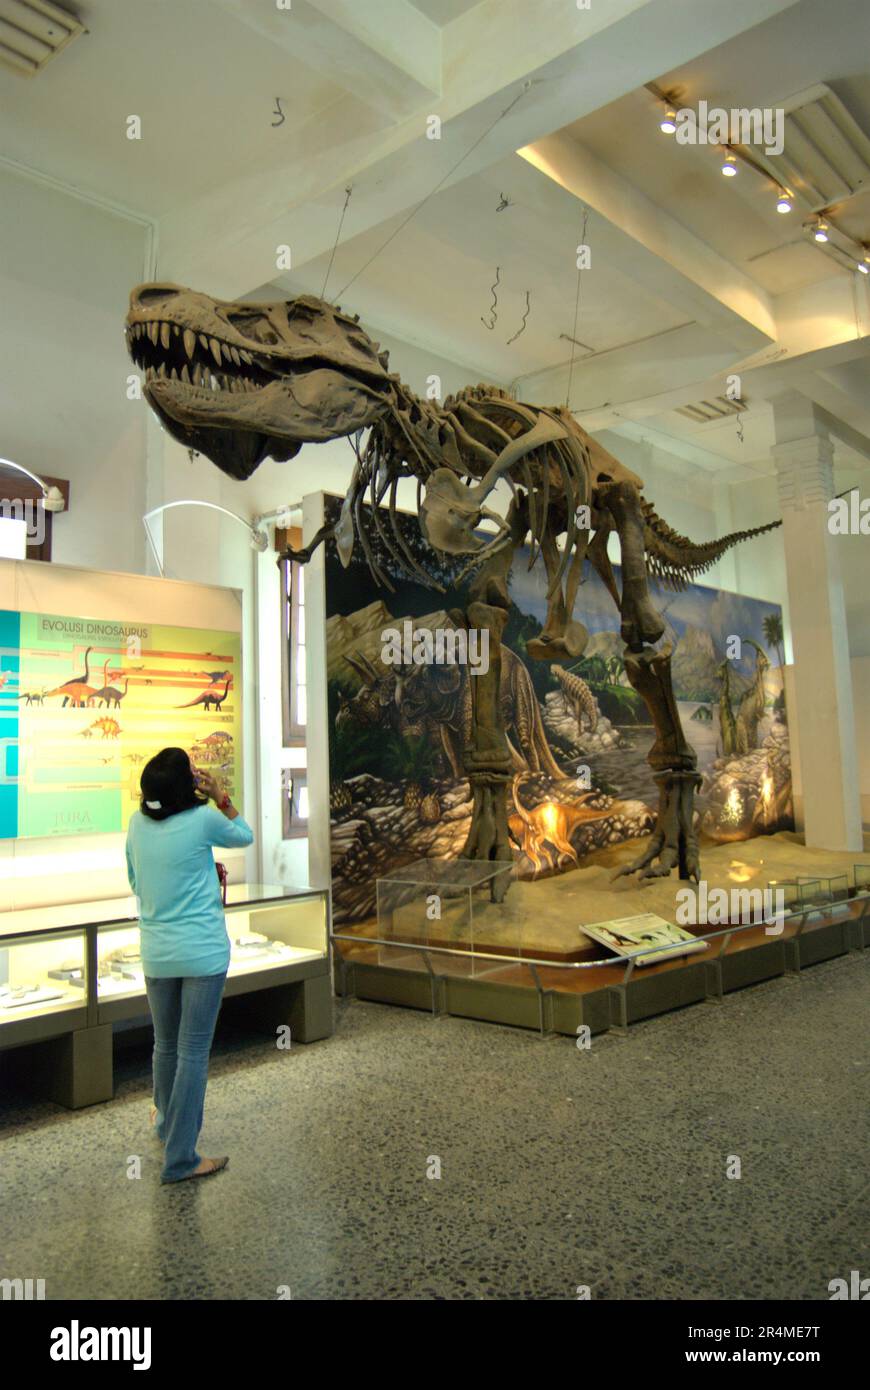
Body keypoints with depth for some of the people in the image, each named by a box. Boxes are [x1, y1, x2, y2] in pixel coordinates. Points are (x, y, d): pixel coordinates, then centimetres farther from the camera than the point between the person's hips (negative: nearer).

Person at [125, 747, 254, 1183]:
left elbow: (135, 882, 13)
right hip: (203, 952, -5)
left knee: (166, 1044, 23)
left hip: (156, 954, 5)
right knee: (193, 1052, 4)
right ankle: (179, 1159, 10)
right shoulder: (202, 820, -13)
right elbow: (244, 836, 6)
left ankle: (167, 1121, 45)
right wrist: (220, 797, 6)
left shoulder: (137, 823, 0)